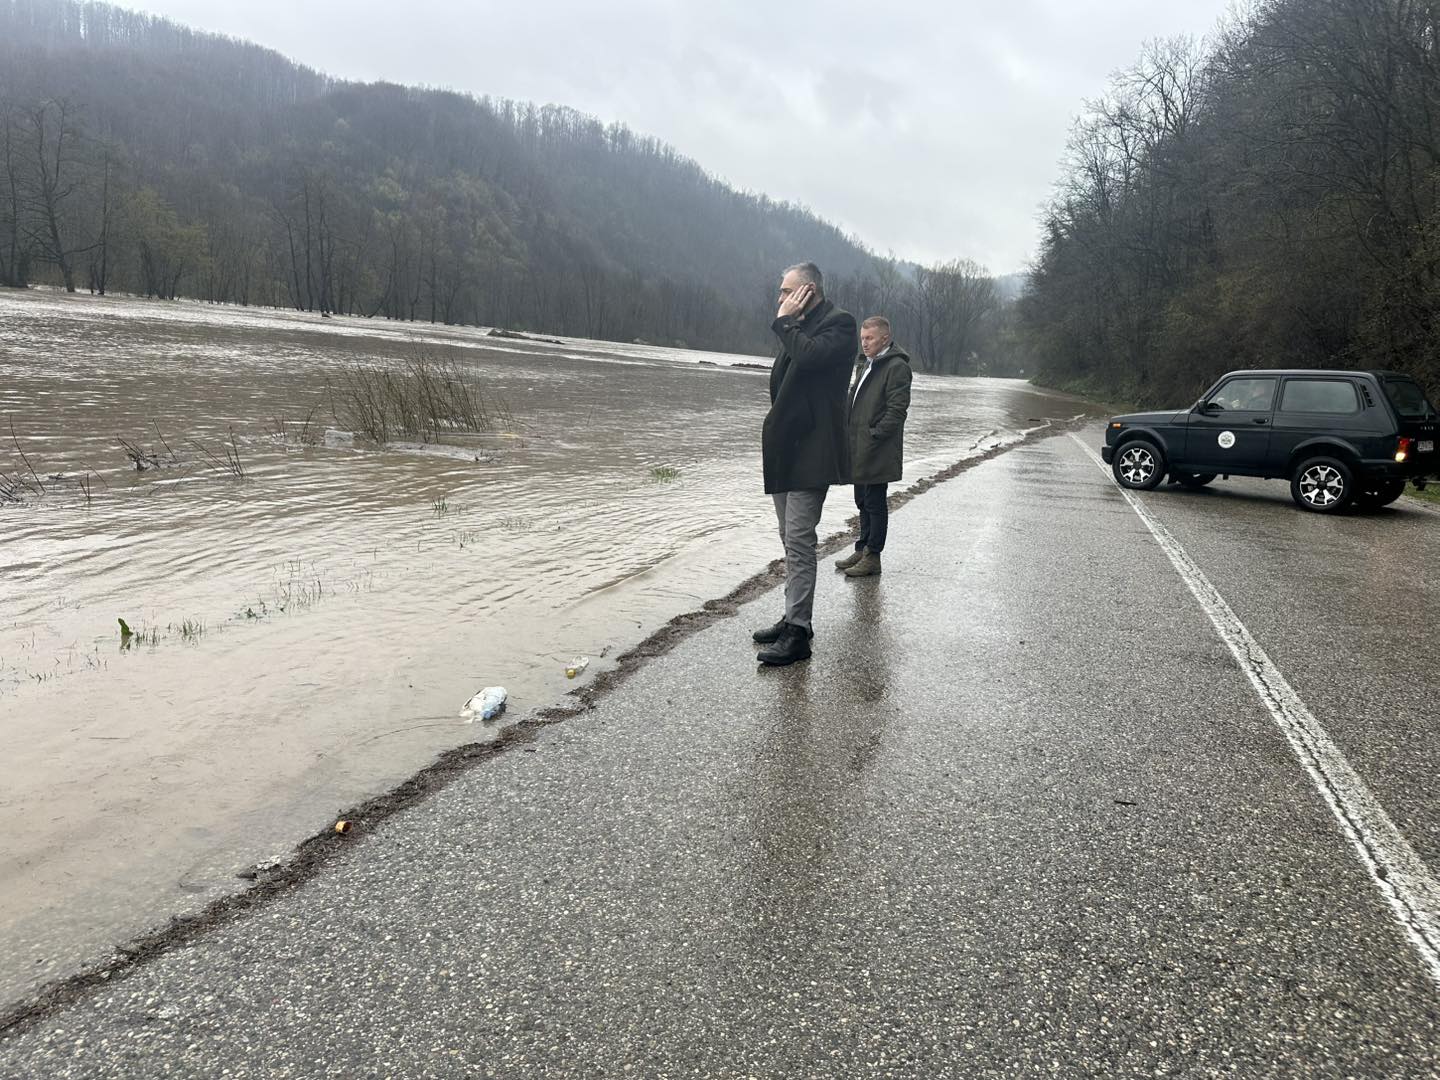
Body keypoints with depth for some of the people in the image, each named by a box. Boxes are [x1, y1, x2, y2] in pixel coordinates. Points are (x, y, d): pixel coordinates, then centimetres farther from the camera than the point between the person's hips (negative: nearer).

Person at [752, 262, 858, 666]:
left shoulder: (838, 323, -7)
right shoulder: (799, 327, 19)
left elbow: (809, 356, -26)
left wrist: (785, 322, -10)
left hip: (810, 451, -9)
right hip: (785, 449, 10)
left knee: (798, 539, -12)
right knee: (792, 539, 14)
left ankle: (798, 633, -10)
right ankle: (793, 619, 23)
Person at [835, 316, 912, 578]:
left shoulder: (897, 367, -12)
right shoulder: (868, 365, 17)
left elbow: (897, 409, -18)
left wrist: (874, 435, -18)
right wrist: (852, 434, 13)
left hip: (878, 452, -9)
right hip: (860, 449, 9)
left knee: (875, 502, -2)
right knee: (863, 501, 15)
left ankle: (872, 557, 5)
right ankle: (863, 550, 25)